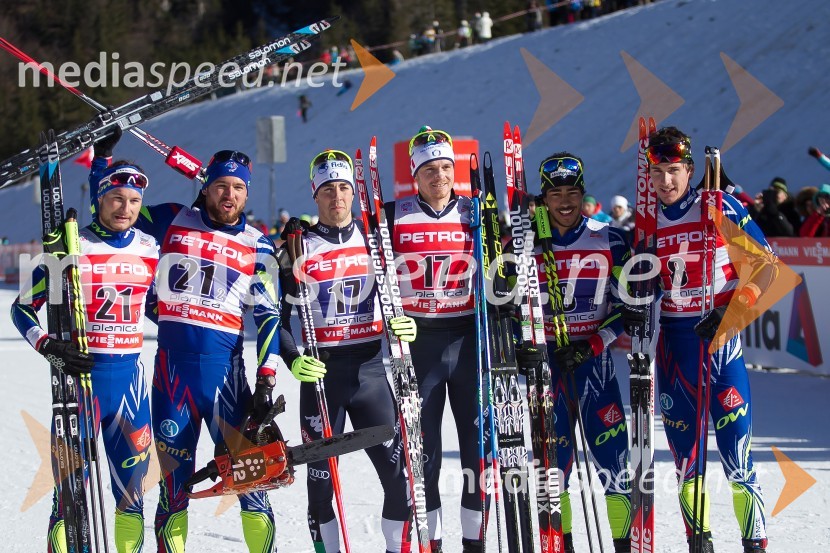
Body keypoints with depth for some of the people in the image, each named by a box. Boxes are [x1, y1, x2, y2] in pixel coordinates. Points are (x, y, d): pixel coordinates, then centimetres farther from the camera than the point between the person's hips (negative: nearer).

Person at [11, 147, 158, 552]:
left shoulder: (151, 248, 6)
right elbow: (22, 308, -1)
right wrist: (50, 348, -14)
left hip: (130, 375, 4)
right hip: (80, 372, -4)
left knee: (132, 487, 6)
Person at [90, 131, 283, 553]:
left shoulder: (257, 246, 8)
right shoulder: (172, 221, 8)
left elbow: (268, 316, 5)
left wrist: (266, 381, -3)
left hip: (225, 365, 0)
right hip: (172, 364, 0)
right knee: (174, 475, 2)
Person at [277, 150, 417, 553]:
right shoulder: (299, 249, -1)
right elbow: (276, 318, 0)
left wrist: (405, 327, -4)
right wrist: (293, 361, -15)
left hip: (370, 369, 2)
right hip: (321, 371, -2)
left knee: (400, 470, -4)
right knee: (321, 475, 3)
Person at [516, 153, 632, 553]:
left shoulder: (610, 241, -1)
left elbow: (626, 306, 1)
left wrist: (592, 345, -11)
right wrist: (518, 347, -7)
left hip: (592, 358, -1)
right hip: (543, 357, 1)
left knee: (612, 452, -8)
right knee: (551, 457, 2)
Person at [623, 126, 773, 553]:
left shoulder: (723, 209, -7)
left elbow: (765, 264, -4)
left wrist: (730, 312, -14)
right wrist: (633, 310, -8)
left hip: (719, 339, -4)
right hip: (672, 342, 4)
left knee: (736, 446, -10)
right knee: (683, 451, 6)